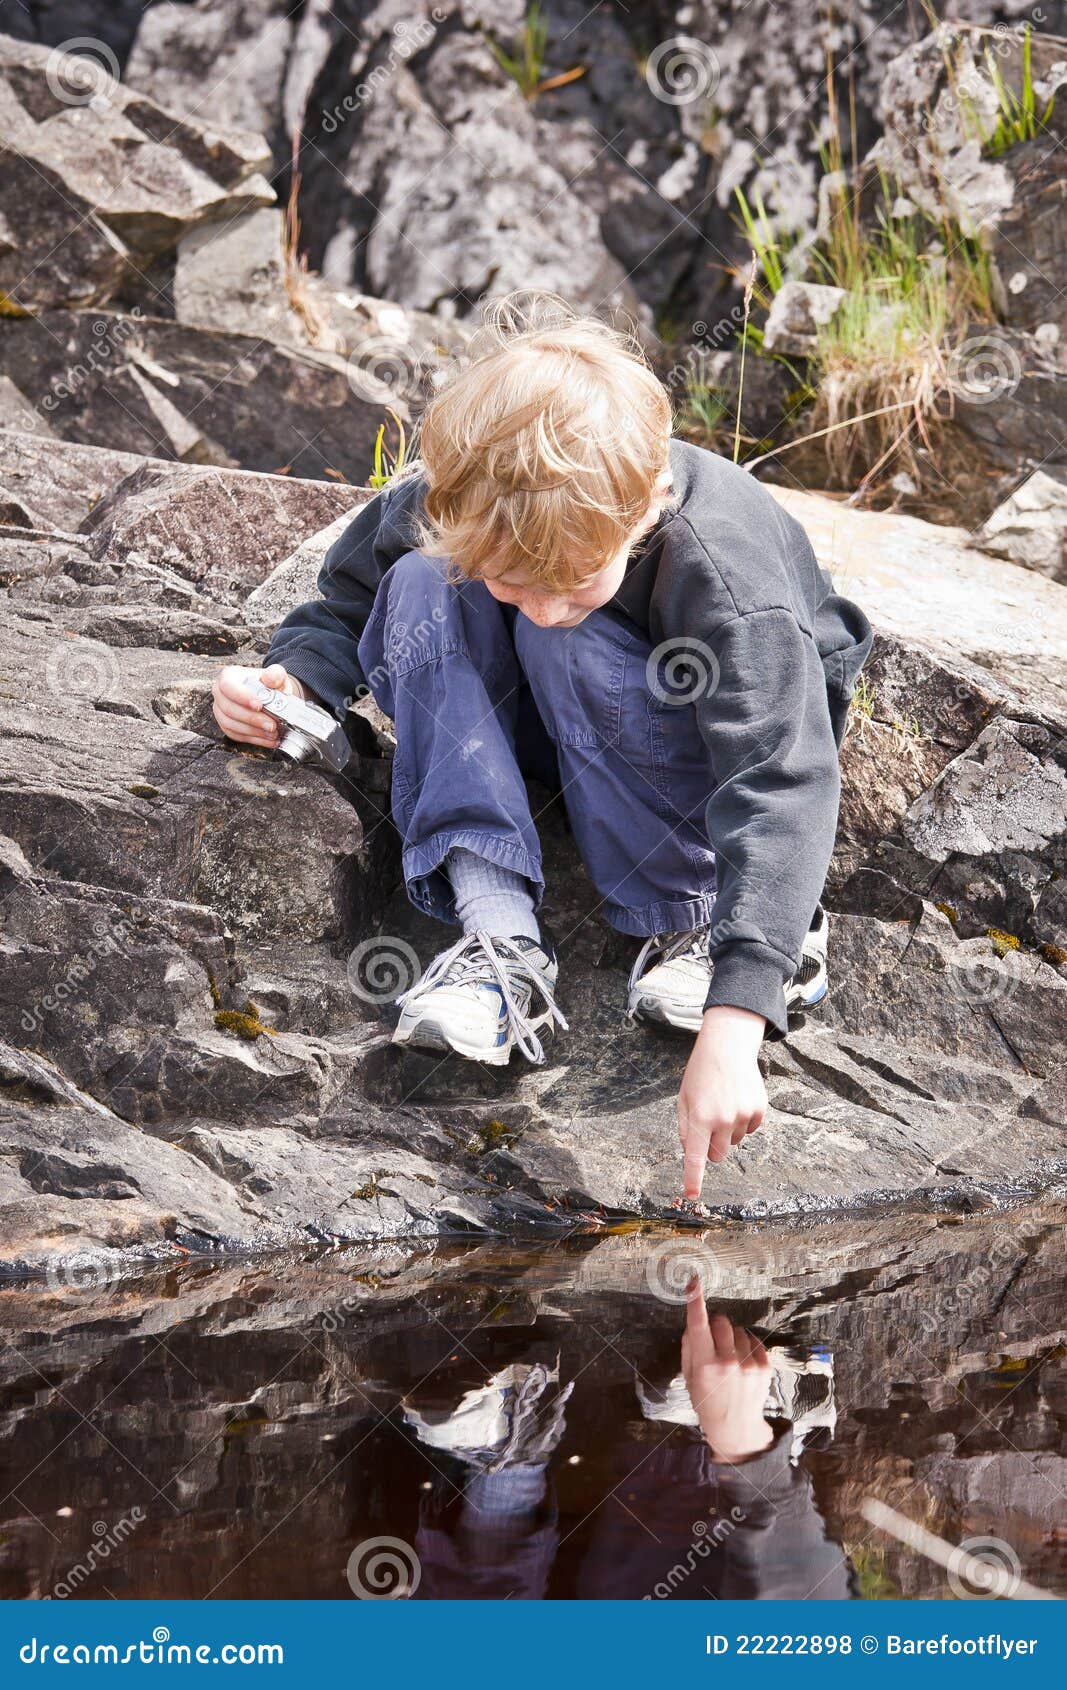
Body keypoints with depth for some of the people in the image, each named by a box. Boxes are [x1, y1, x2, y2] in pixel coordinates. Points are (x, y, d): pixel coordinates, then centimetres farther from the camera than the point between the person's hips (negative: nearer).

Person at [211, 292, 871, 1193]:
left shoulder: (727, 573, -39)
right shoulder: (451, 508, -26)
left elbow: (778, 791, -47)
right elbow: (351, 599, -2)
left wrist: (731, 1029, -58)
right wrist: (290, 675, -27)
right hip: (558, 728, 5)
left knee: (574, 653, -35)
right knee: (420, 590, -25)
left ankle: (704, 920, -17)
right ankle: (500, 934, -30)